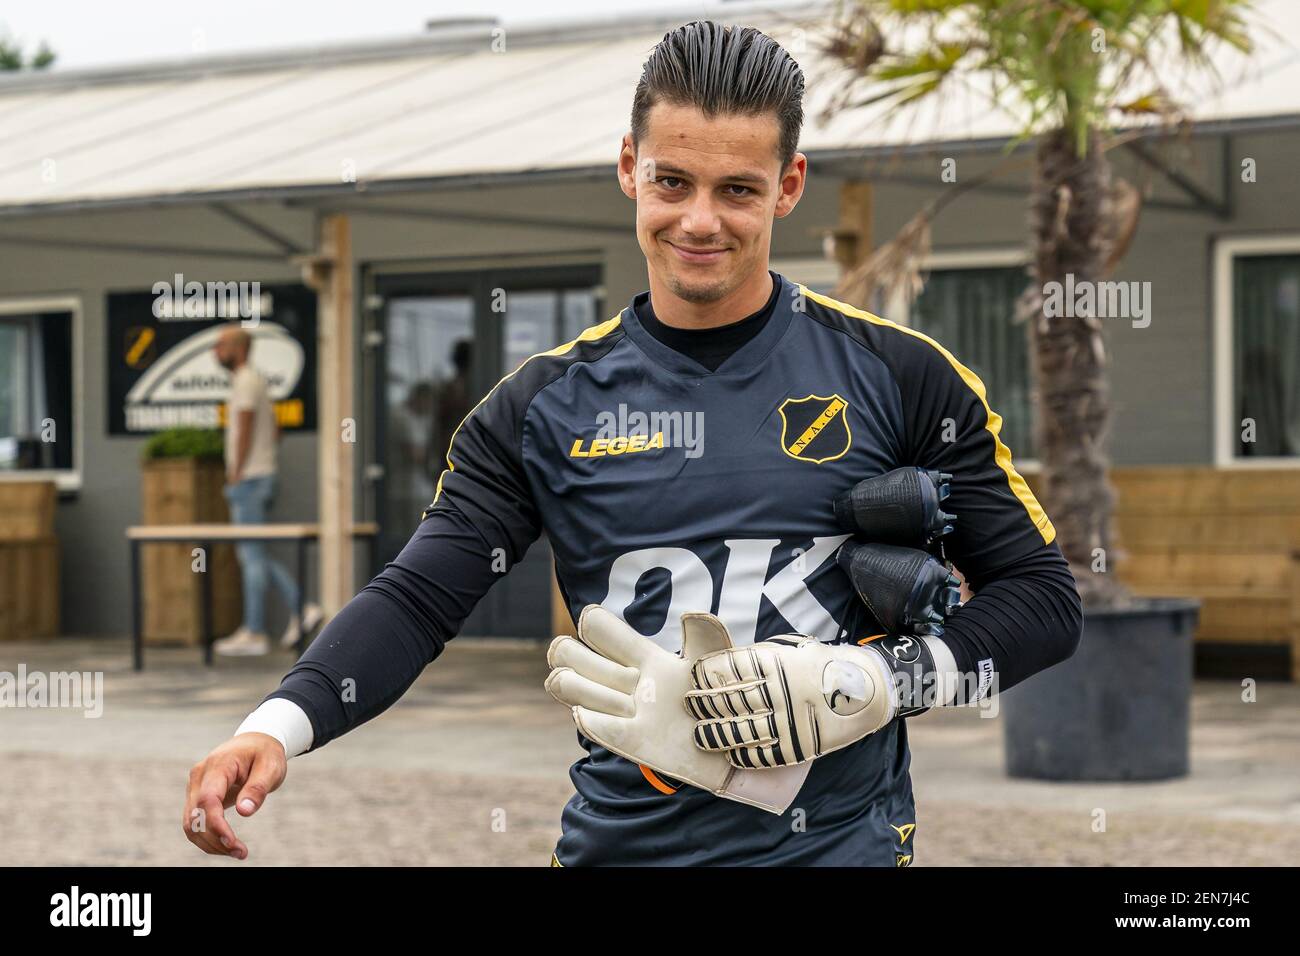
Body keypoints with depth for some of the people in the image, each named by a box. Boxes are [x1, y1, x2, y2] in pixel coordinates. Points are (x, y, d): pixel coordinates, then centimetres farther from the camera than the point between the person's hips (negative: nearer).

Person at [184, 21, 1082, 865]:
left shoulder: (900, 378, -2)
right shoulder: (546, 405, 2)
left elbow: (1043, 597, 0)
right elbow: (416, 601, -4)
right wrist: (277, 727, -21)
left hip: (838, 842, -1)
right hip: (623, 841, 2)